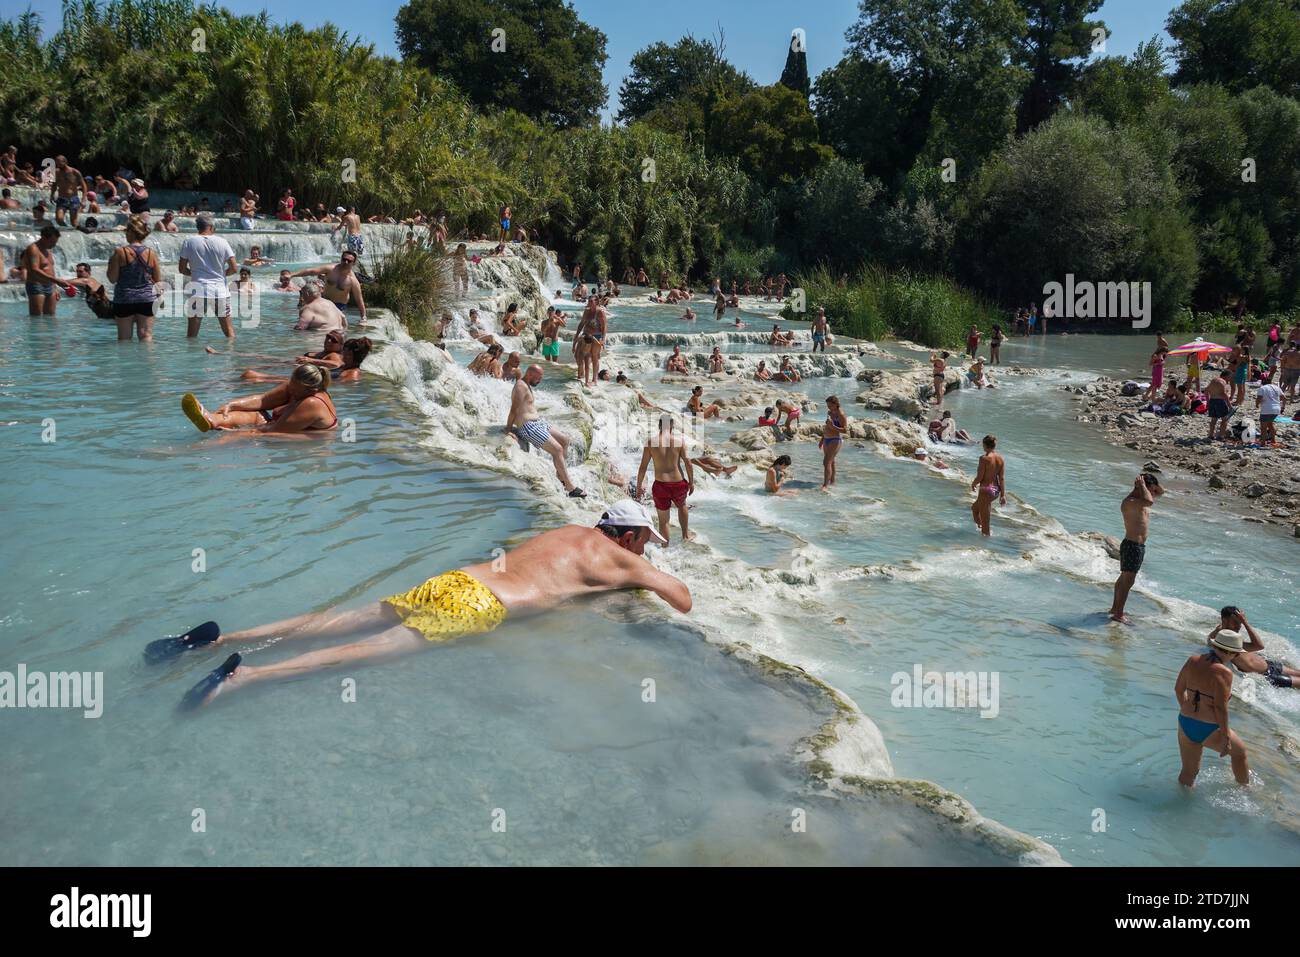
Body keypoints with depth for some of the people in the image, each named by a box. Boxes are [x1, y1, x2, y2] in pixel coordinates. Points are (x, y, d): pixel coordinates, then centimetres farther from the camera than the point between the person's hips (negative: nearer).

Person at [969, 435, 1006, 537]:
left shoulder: (984, 458, -16)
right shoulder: (1001, 459, 2)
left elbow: (980, 477, -15)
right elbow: (1002, 478, 2)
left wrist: (973, 485, 5)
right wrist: (1003, 494, 5)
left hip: (985, 489, -8)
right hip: (996, 490, 8)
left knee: (984, 519, 3)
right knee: (974, 507, 29)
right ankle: (982, 530, 37)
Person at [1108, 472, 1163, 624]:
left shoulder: (1140, 499, 10)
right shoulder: (1129, 501, -20)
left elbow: (1161, 492, 22)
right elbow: (1150, 502, -38)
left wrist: (1153, 483, 3)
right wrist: (1142, 484, -23)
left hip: (1139, 545, 10)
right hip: (1132, 545, -10)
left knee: (1124, 578, 18)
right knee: (1128, 581, -7)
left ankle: (1115, 608, 29)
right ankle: (1118, 615, -3)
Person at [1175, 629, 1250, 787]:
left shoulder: (1192, 661, -2)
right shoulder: (1223, 672, -21)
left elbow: (1178, 689, 9)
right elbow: (1220, 707, -22)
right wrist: (1225, 736, -13)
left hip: (1185, 725, 5)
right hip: (1210, 730, -4)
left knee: (1188, 772, 20)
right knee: (1239, 752, 28)